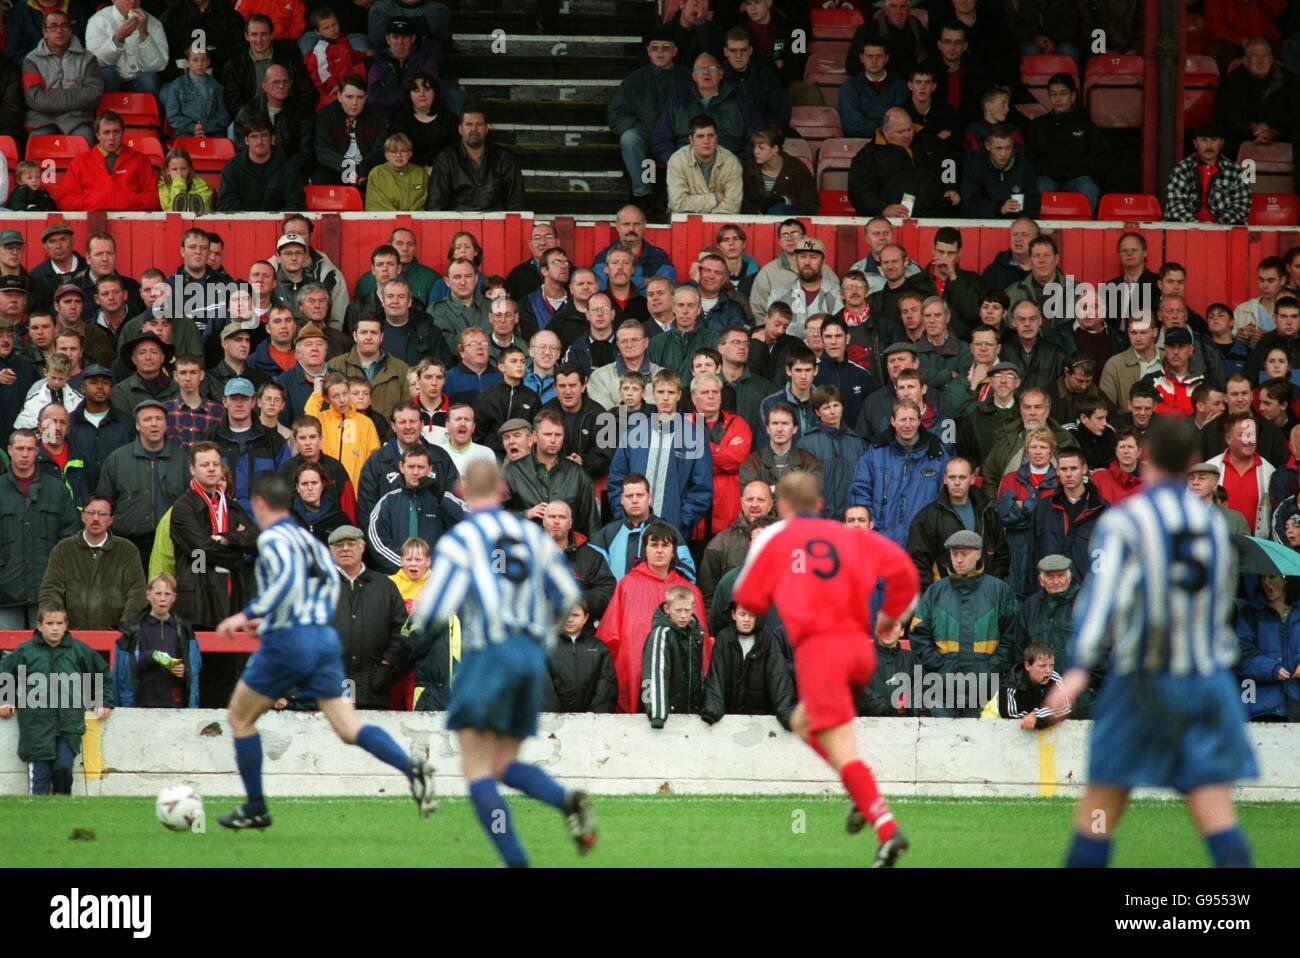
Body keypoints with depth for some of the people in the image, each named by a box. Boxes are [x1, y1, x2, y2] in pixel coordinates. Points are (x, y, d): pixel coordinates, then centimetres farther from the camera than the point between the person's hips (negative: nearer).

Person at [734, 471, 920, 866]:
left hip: (818, 649, -5)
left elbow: (748, 600, 8)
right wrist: (892, 613, 17)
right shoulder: (848, 535, 15)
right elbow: (900, 566, 4)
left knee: (843, 752, -9)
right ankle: (864, 797, 7)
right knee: (804, 722, 25)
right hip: (859, 646, 5)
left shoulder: (774, 538, 7)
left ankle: (887, 829, -24)